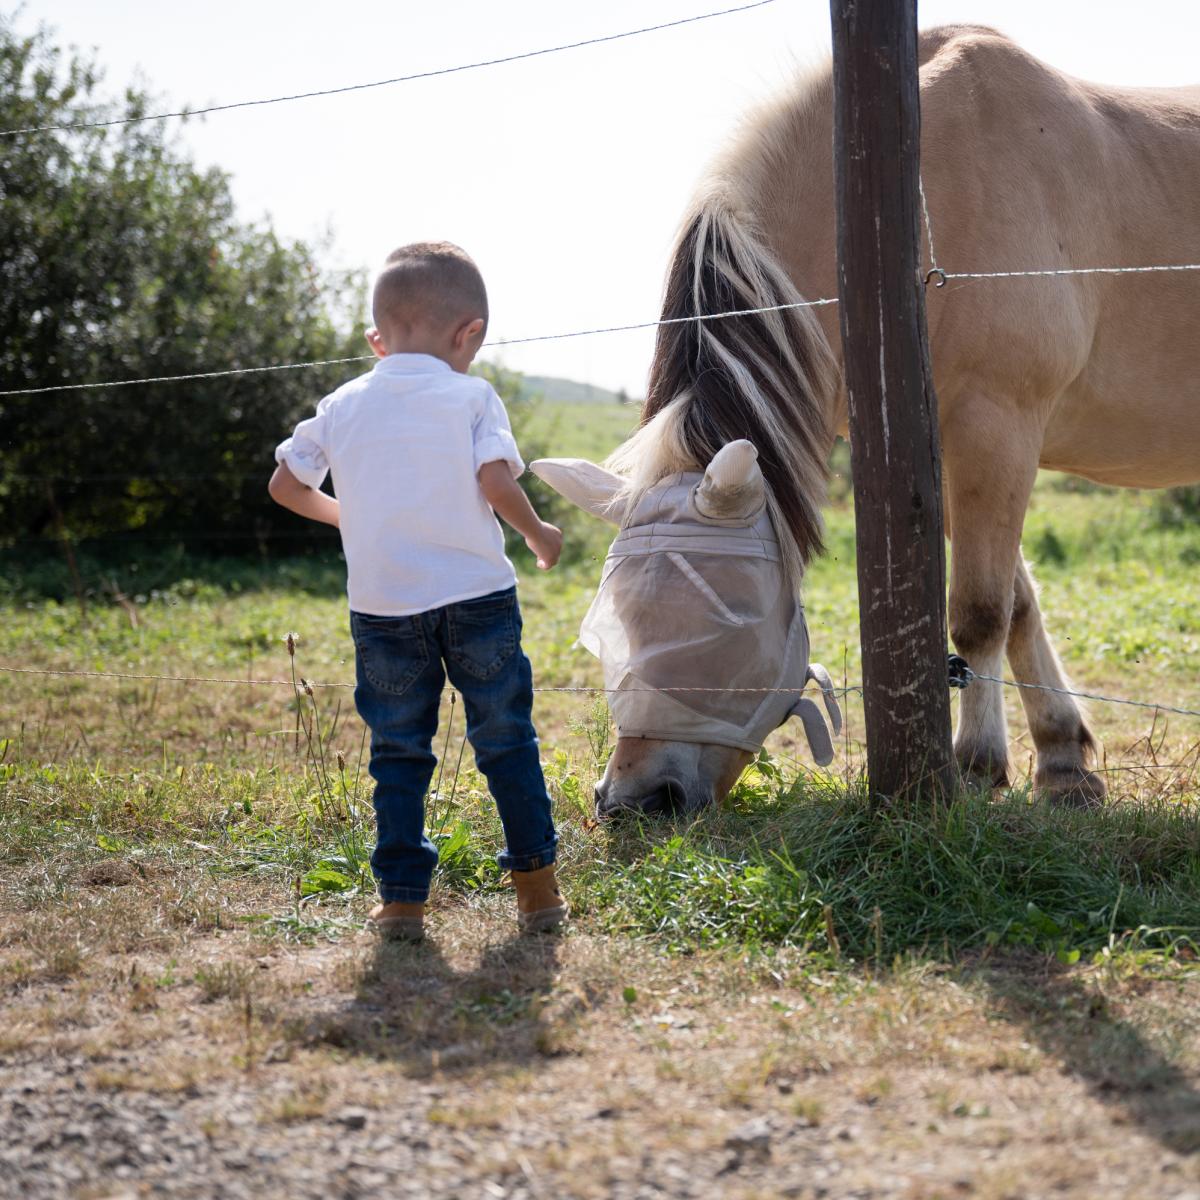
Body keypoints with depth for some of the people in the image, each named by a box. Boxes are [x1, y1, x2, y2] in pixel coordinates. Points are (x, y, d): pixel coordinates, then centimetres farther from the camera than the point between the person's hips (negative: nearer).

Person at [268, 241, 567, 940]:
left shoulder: (343, 407, 7)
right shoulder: (472, 397, -4)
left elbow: (286, 485, 12)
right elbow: (496, 481, -15)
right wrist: (538, 535, 2)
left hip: (381, 609, 2)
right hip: (476, 595, -2)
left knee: (399, 754, 10)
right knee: (506, 741, 10)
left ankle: (402, 898, 9)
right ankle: (538, 888, 13)